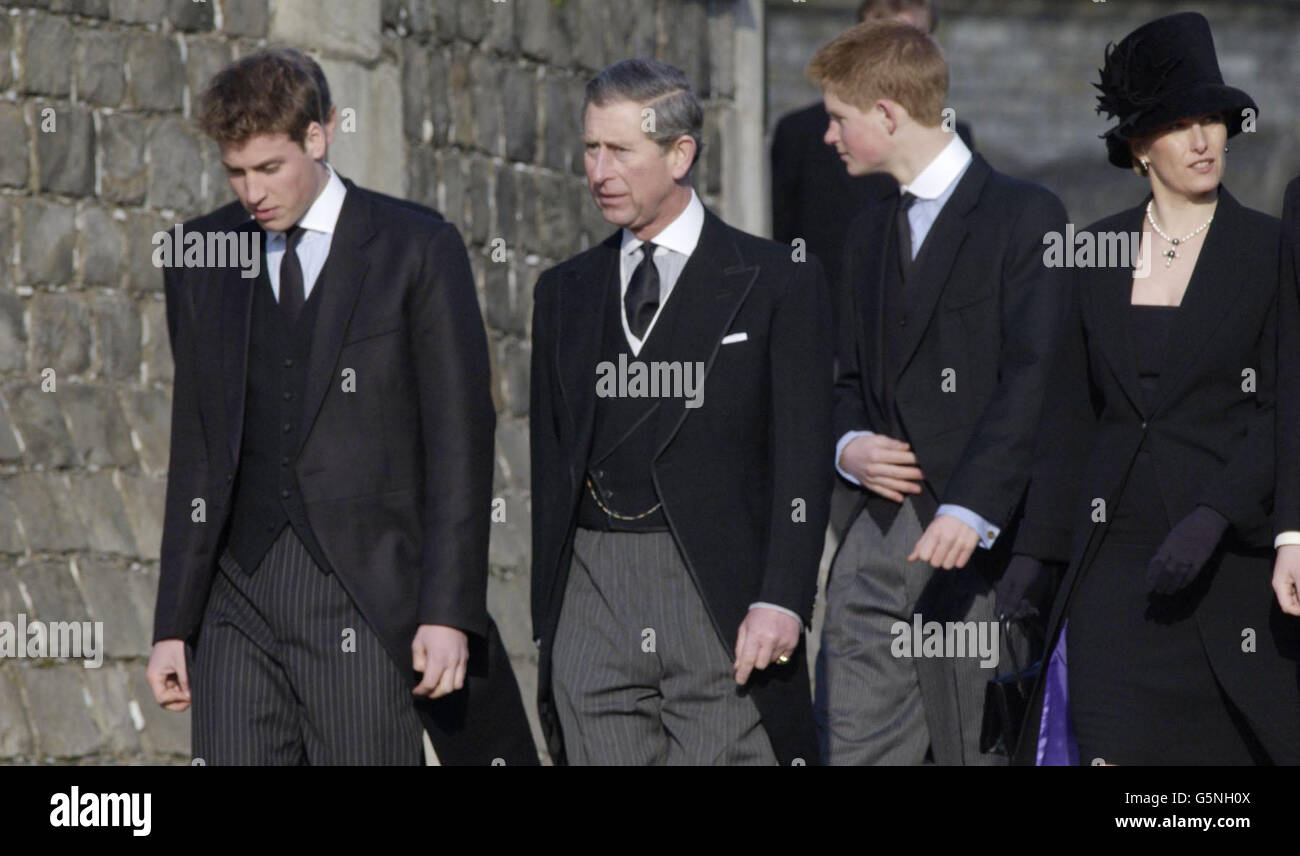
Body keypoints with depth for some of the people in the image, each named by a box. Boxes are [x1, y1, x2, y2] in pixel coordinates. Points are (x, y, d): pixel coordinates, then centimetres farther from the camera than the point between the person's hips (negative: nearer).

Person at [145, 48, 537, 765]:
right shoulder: (202, 261, 12)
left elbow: (460, 443, -2)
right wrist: (173, 624, 11)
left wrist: (448, 613, -10)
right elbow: (195, 453, 15)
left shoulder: (417, 252, 0)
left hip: (368, 597, -4)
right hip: (239, 600, 4)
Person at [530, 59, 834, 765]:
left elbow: (802, 460, -3)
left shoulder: (776, 282, 3)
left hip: (723, 607, -4)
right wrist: (547, 622, 11)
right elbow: (551, 467, 17)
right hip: (593, 598, 4)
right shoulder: (564, 292, 16)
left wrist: (780, 602, -13)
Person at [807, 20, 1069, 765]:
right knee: (851, 749, -1)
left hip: (977, 544, -7)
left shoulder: (1024, 217, -5)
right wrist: (849, 445, 3)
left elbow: (1032, 376, -14)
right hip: (879, 540, 7)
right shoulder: (872, 233, 20)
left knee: (982, 749, -3)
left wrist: (969, 509, -24)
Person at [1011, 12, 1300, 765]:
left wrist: (1213, 517, -22)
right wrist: (1036, 559, 7)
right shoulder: (1097, 254, 9)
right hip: (1116, 556, 2)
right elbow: (1071, 418, 12)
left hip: (1233, 555, -2)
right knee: (1116, 749, -7)